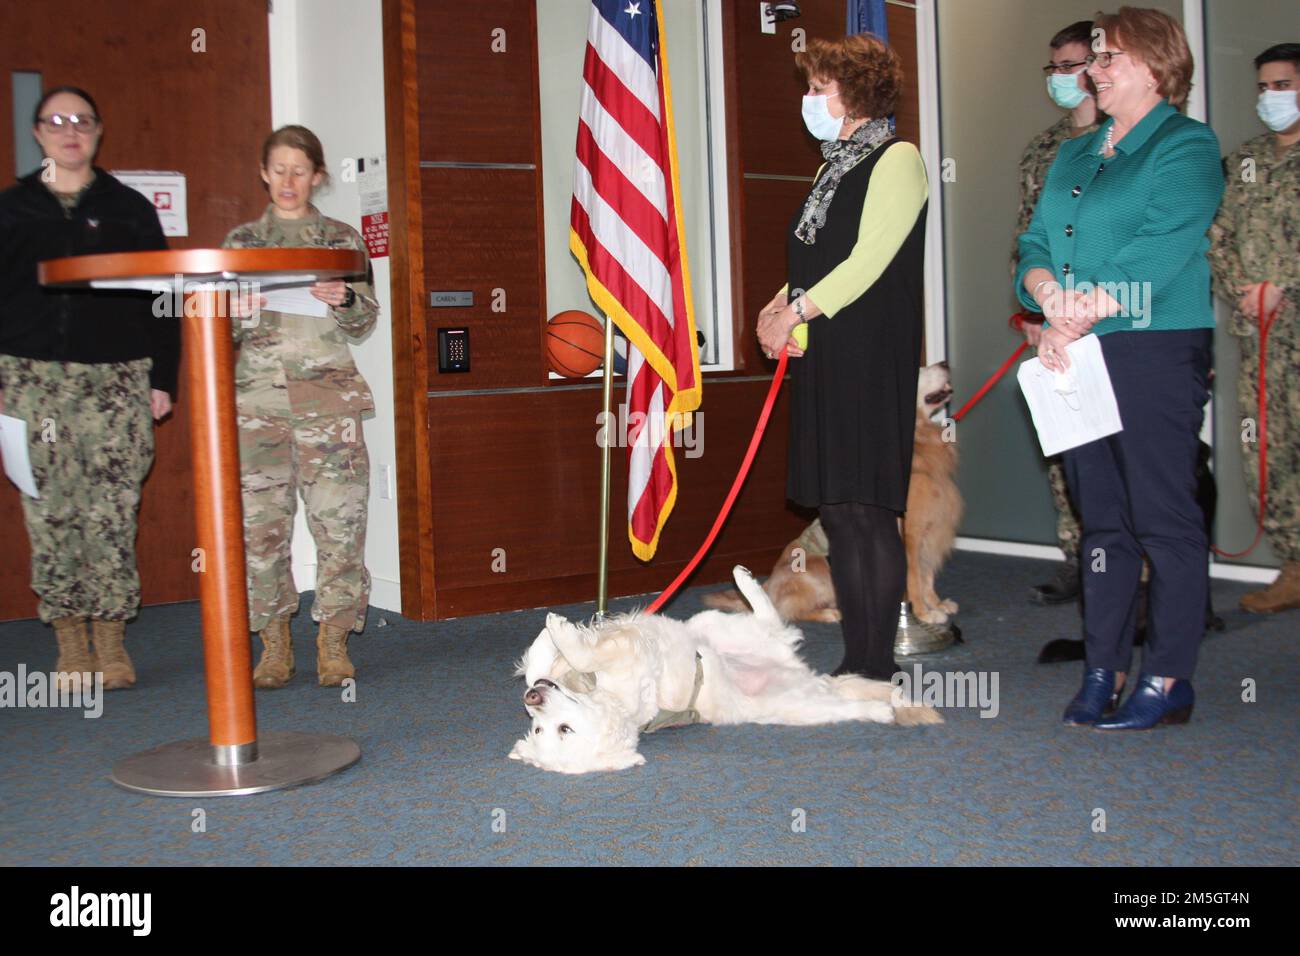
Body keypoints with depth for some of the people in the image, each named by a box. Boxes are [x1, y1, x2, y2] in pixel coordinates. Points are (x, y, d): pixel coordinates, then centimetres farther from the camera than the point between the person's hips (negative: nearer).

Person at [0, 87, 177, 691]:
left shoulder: (130, 209, 11)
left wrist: (161, 379, 3)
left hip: (118, 377, 0)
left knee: (112, 514, -4)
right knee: (50, 512, -1)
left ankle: (110, 641, 6)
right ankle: (71, 646, 8)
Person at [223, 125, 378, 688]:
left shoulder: (342, 240, 12)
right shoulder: (241, 242, 14)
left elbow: (366, 321, 6)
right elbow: (222, 328, 10)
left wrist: (344, 300, -16)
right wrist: (237, 313, -13)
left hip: (328, 395, -1)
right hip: (257, 396, 1)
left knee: (338, 517, -6)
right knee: (261, 520, -1)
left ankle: (333, 643, 4)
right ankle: (274, 644, 9)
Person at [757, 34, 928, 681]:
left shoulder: (896, 160, -4)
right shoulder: (834, 166, 21)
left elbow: (869, 261, -14)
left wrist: (797, 311, -14)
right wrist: (778, 307, 5)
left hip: (872, 362, -8)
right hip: (822, 363, 8)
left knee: (867, 510, -8)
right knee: (836, 512, 7)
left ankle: (877, 666, -1)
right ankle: (855, 660, 15)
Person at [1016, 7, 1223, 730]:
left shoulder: (1187, 147, -2)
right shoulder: (1074, 156, 20)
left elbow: (1157, 254, -14)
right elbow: (1036, 245, 11)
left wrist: (1079, 318, -16)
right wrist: (1051, 294, -10)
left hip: (1157, 352, -7)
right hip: (1078, 358, 7)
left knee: (1165, 521, -3)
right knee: (1102, 520, 10)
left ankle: (1168, 681, 4)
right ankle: (1104, 670, 17)